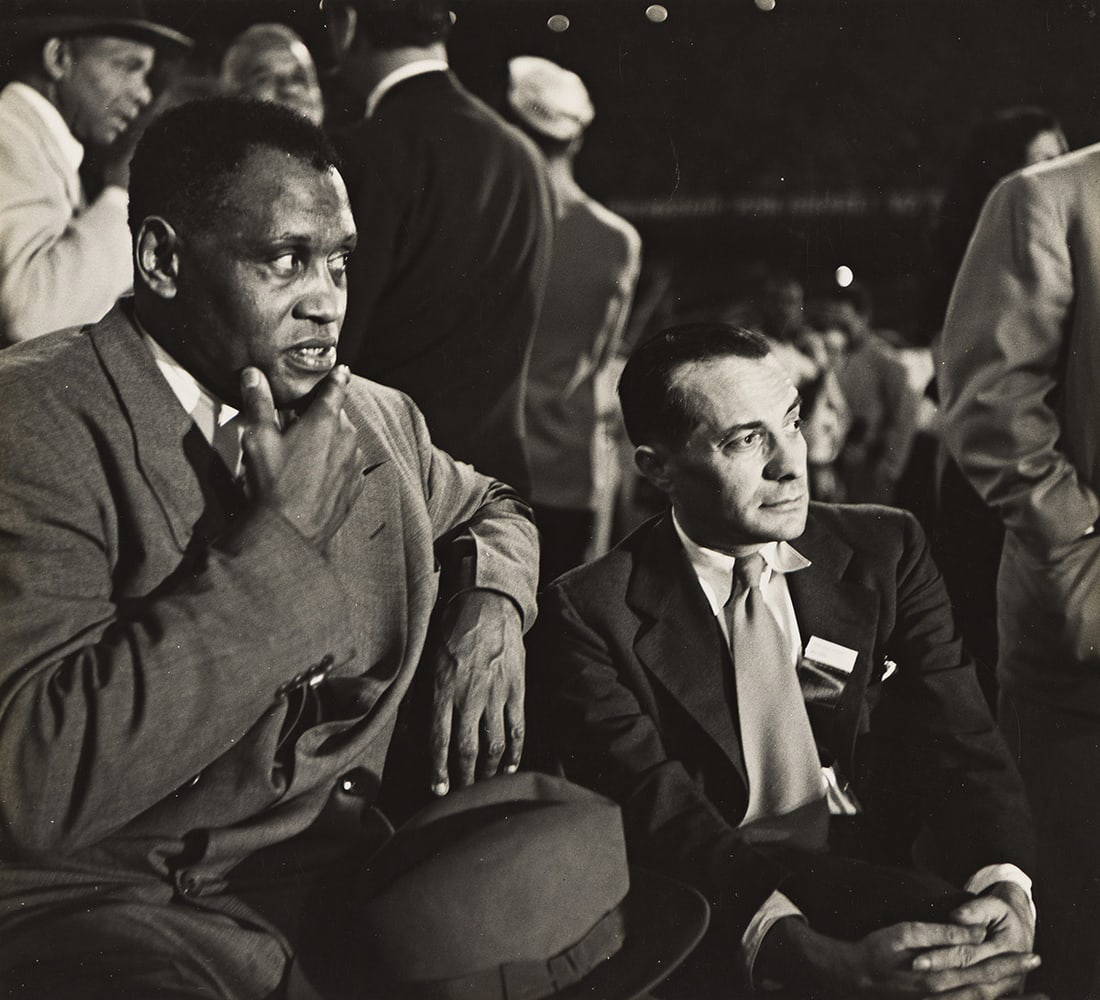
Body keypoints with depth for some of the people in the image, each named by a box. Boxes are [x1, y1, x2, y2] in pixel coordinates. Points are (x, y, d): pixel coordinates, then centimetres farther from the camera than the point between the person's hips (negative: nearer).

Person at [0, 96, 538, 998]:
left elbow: (491, 509, 30)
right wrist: (281, 530, -20)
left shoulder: (378, 422, 8)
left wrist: (492, 607, 5)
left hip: (333, 868, 6)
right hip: (101, 905, -6)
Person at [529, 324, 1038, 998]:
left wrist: (1002, 885, -22)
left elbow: (963, 747, 0)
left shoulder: (886, 551, 7)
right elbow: (660, 821, -16)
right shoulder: (589, 615, -5)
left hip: (887, 881, 5)